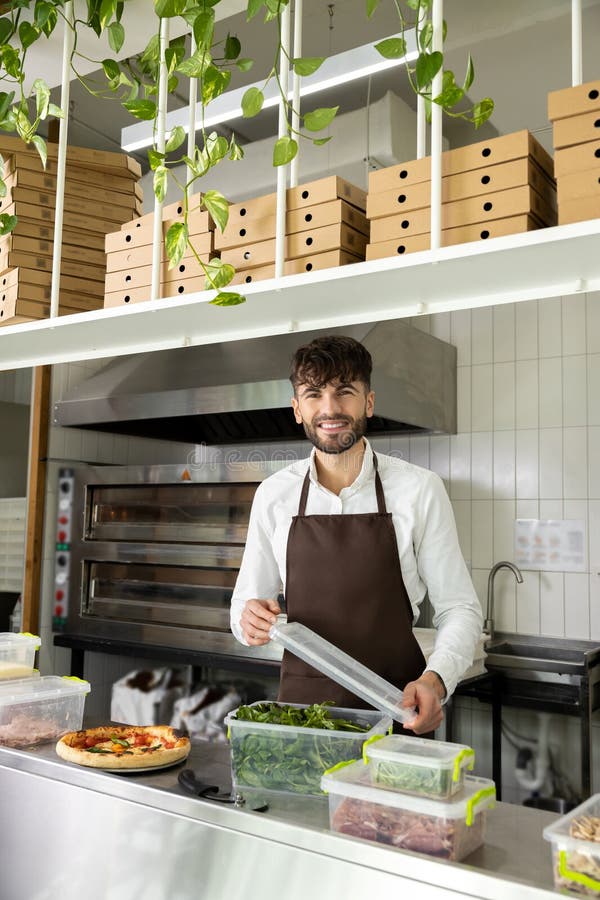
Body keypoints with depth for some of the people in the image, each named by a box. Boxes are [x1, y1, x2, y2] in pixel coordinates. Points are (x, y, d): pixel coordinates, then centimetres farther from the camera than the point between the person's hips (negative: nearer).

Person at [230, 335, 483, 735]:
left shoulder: (419, 489, -6)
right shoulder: (273, 495, 1)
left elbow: (459, 608, -2)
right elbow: (247, 600, 11)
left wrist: (434, 679, -19)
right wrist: (250, 619, -12)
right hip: (301, 702, 2)